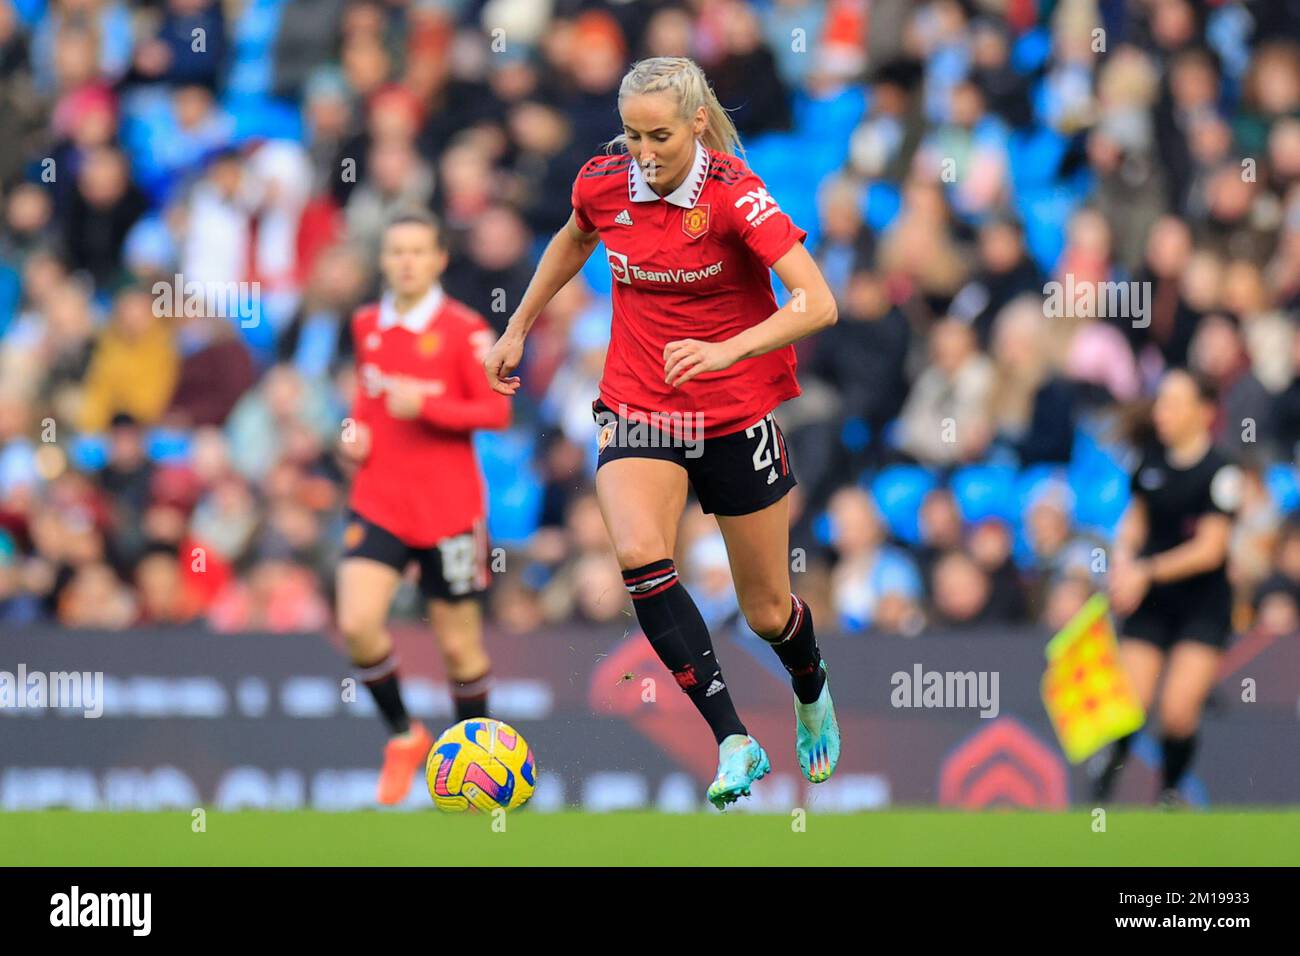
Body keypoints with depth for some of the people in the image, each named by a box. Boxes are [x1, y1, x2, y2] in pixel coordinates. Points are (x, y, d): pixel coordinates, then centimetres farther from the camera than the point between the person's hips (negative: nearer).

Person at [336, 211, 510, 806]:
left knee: (458, 643, 5)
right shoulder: (366, 326, 7)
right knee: (357, 624, -14)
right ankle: (403, 736, 7)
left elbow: (497, 412, -10)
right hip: (377, 501, 3)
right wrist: (355, 429, 3)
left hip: (448, 506, -3)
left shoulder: (464, 330, -8)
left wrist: (426, 405, -23)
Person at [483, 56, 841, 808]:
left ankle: (813, 695, 47)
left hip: (737, 416, -2)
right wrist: (520, 328, 24)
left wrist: (724, 351, -40)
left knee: (768, 612, 9)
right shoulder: (604, 184, -6)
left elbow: (818, 303, -28)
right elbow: (574, 240, 20)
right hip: (638, 413, 2)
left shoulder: (734, 195, -19)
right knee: (640, 553, -28)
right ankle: (735, 745, -28)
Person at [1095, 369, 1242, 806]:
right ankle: (1104, 786, 12)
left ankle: (1169, 792, 8)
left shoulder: (1219, 473, -13)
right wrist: (1122, 562, -1)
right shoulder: (1153, 458, 3)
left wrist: (1147, 572, -17)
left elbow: (1209, 551, -15)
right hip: (1149, 604, 4)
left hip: (1203, 606, -4)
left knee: (1179, 710, -13)